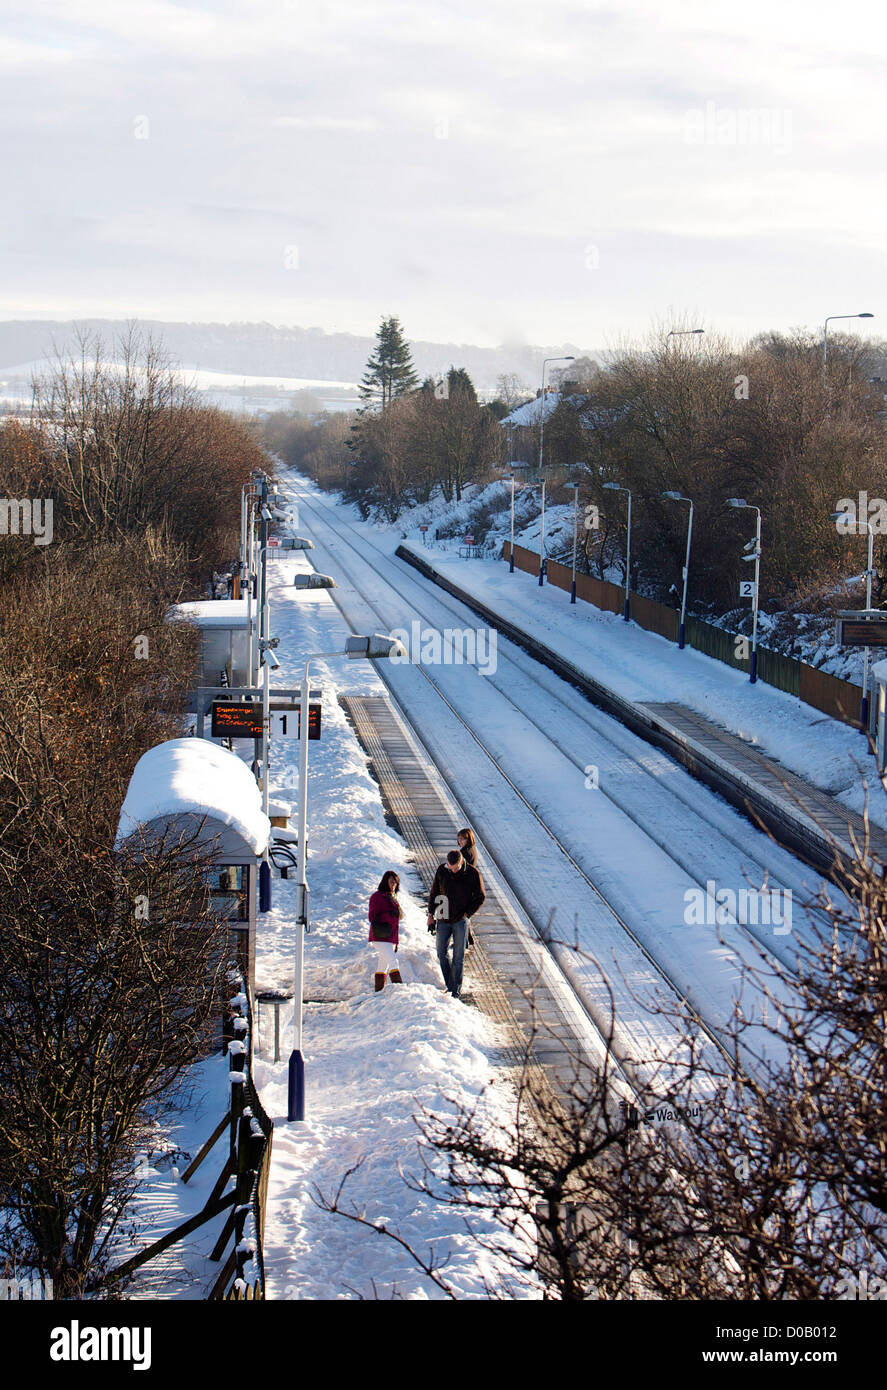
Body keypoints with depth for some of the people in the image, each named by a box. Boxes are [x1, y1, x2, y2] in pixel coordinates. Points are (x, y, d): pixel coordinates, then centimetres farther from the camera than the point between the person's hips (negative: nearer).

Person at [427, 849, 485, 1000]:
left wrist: (467, 914, -9)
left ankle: (456, 991, 5)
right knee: (442, 954, 8)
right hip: (443, 920, 3)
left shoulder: (472, 873, -11)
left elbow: (480, 897, -2)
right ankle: (449, 985, 23)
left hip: (461, 920, -3)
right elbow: (434, 892, 8)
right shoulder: (441, 870, -4)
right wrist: (431, 914, 6)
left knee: (458, 957, -1)